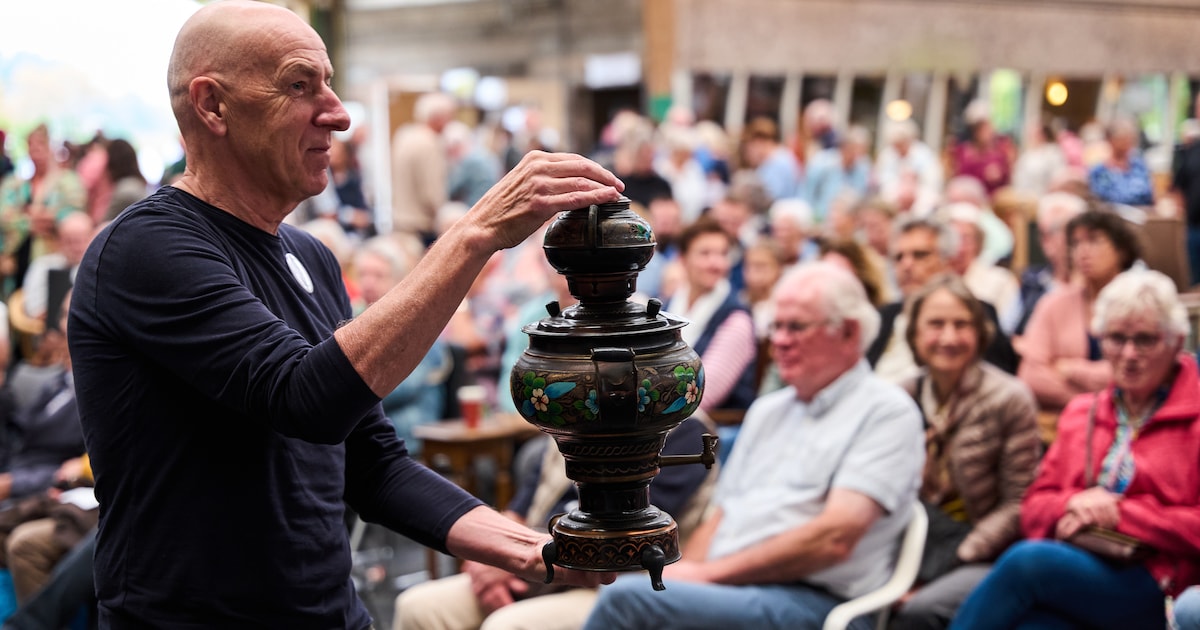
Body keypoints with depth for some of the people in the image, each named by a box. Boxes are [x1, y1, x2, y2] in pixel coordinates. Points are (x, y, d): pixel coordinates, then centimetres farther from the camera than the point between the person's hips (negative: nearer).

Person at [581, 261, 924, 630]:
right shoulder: (767, 411, 24)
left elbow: (835, 538, -13)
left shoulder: (886, 411, 0)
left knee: (627, 599, -28)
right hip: (722, 588, 7)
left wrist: (708, 573, -11)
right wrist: (682, 574, -1)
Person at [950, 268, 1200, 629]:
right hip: (1074, 571, 4)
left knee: (1026, 559, -32)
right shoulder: (1081, 413, 23)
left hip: (1153, 591, -4)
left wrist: (1121, 513, -9)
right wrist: (1072, 505, -2)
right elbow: (1034, 507, 20)